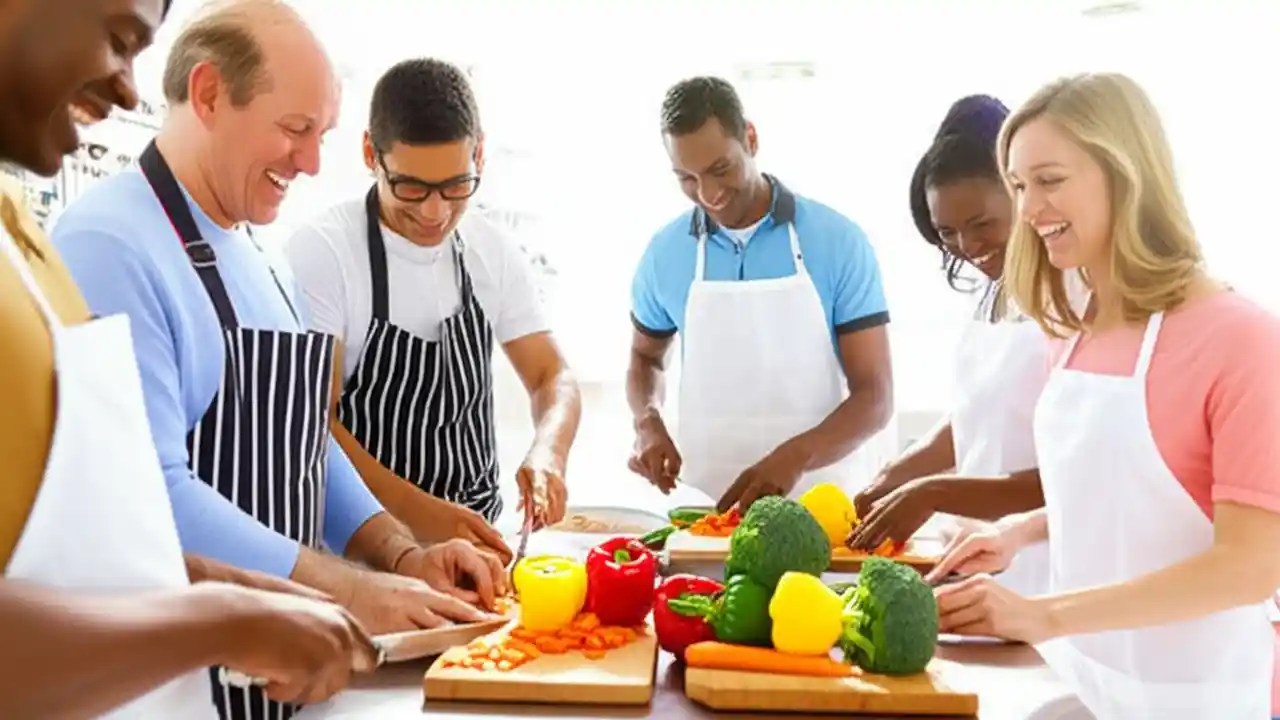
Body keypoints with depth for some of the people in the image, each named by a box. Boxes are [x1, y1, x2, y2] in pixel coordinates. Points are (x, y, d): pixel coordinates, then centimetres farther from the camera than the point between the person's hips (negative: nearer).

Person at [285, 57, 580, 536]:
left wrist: (547, 451, -14)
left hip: (475, 527, 4)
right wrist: (419, 512, -24)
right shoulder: (322, 251, -11)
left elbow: (551, 377, 7)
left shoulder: (495, 254, 4)